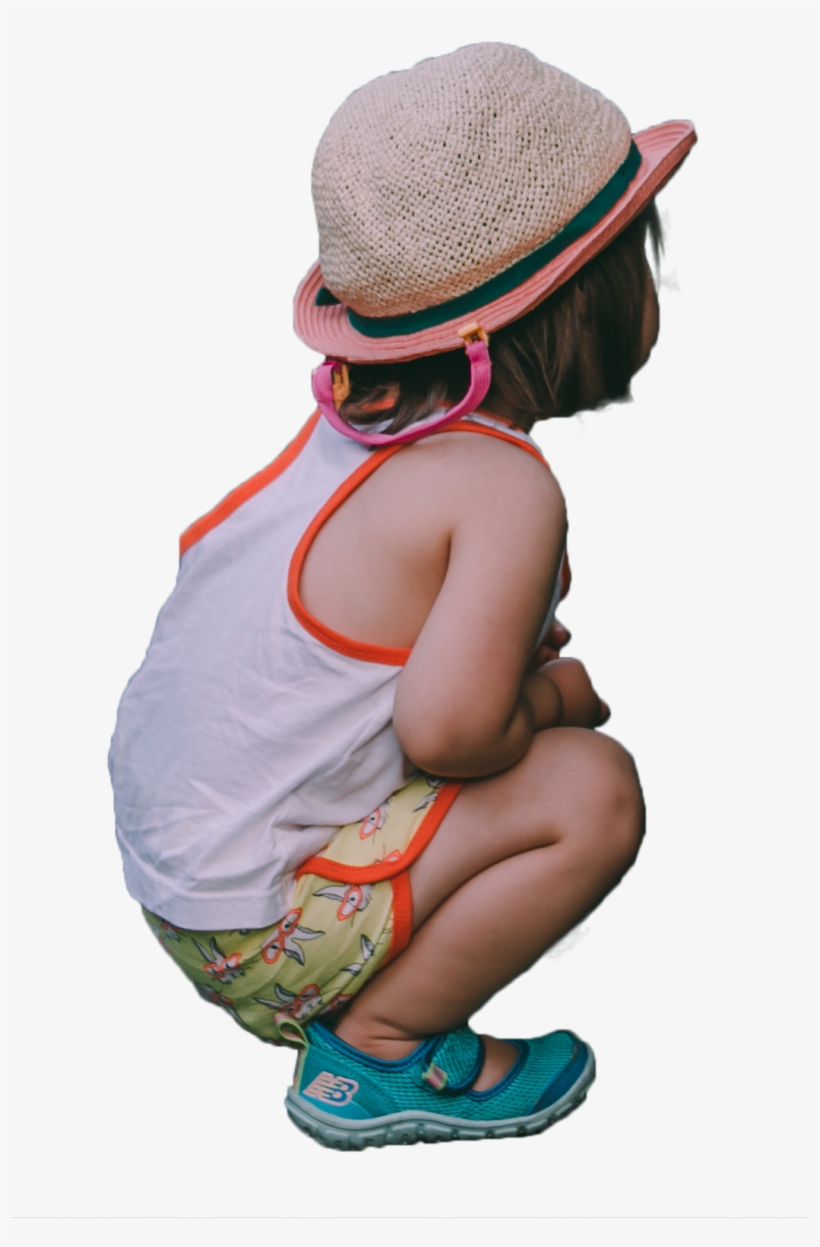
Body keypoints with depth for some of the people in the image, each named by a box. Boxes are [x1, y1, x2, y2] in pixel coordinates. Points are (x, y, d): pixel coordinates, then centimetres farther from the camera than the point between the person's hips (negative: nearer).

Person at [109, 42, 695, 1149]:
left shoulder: (356, 419, 2)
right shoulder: (507, 488, -23)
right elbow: (447, 728, -30)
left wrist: (522, 640, 7)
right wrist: (558, 701, -9)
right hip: (250, 922, -8)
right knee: (592, 791, -15)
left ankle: (347, 999, 16)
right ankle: (376, 1051, -1)